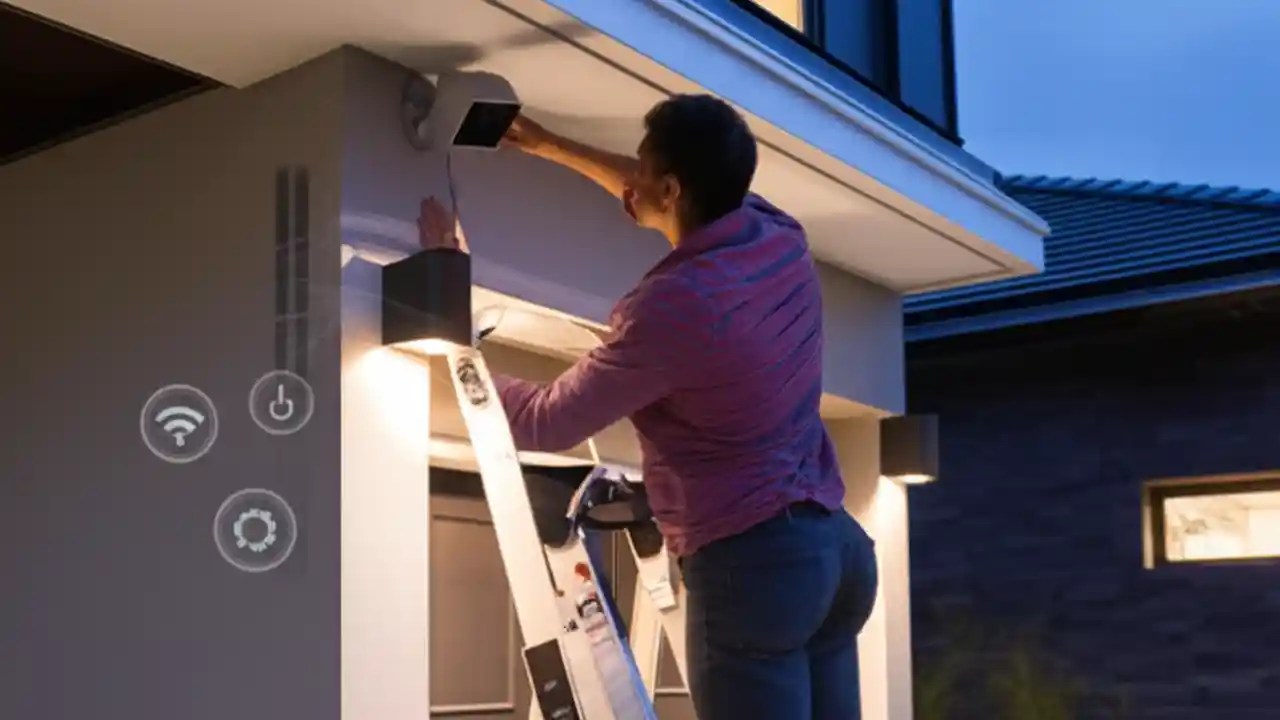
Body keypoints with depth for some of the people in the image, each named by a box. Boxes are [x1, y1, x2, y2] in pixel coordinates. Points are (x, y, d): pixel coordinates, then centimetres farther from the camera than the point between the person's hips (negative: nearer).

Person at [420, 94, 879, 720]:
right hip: (836, 542, 9)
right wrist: (551, 146, 31)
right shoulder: (781, 238, 4)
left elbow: (545, 424, -8)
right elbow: (654, 195, 26)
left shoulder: (671, 305, -19)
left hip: (752, 561, -9)